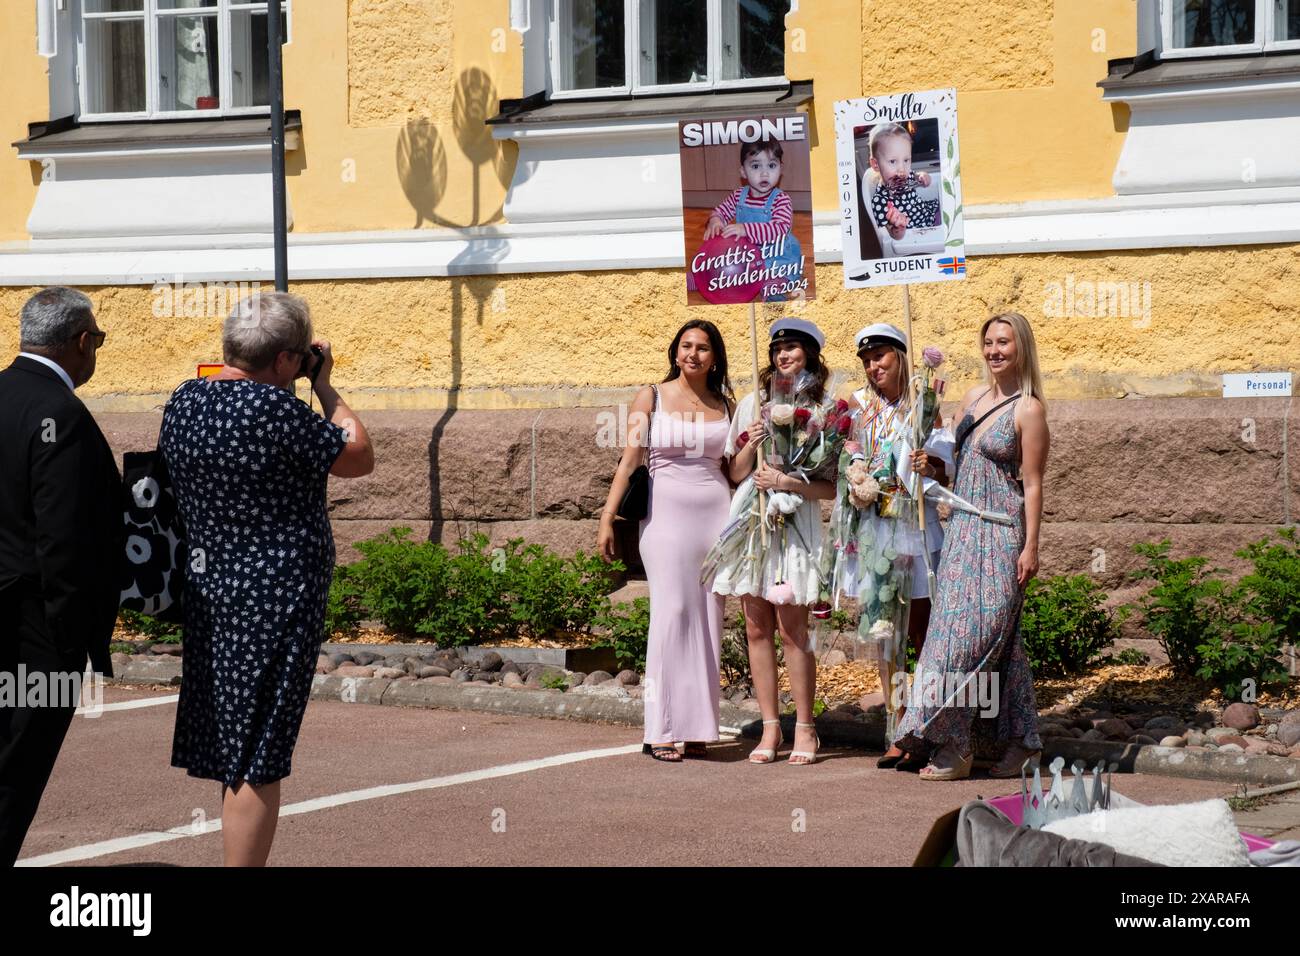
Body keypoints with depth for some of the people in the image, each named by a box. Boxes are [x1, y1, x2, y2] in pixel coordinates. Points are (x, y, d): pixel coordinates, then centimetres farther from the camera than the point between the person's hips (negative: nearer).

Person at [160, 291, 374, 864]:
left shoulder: (184, 400, 3)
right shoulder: (275, 409, -20)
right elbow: (359, 457, -8)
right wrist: (324, 386, 3)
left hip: (210, 594, 8)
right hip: (275, 598, -8)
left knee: (234, 753, 18)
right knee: (256, 763, -3)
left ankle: (240, 860, 29)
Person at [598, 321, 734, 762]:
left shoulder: (723, 405, 13)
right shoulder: (651, 398, 5)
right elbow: (630, 460, 1)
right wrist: (607, 518, -6)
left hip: (715, 512, 3)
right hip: (666, 512, -3)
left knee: (707, 619, 1)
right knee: (672, 613, -10)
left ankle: (696, 728, 6)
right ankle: (662, 730, -8)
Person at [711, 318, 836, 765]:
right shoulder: (754, 403, 11)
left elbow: (832, 487, -1)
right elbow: (736, 473, 12)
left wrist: (787, 482, -13)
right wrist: (751, 446, -6)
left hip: (795, 523, -3)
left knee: (792, 629, -6)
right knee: (757, 628, 3)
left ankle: (804, 728, 2)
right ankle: (770, 728, 8)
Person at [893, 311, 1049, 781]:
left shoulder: (1028, 410, -9)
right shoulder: (974, 397, 12)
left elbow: (1032, 484, -11)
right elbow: (953, 457, 21)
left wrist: (1030, 546, -13)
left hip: (1001, 532, -7)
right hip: (963, 526, 7)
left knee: (972, 632, -9)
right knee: (998, 636, 8)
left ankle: (955, 747, -4)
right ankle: (1022, 738, 14)